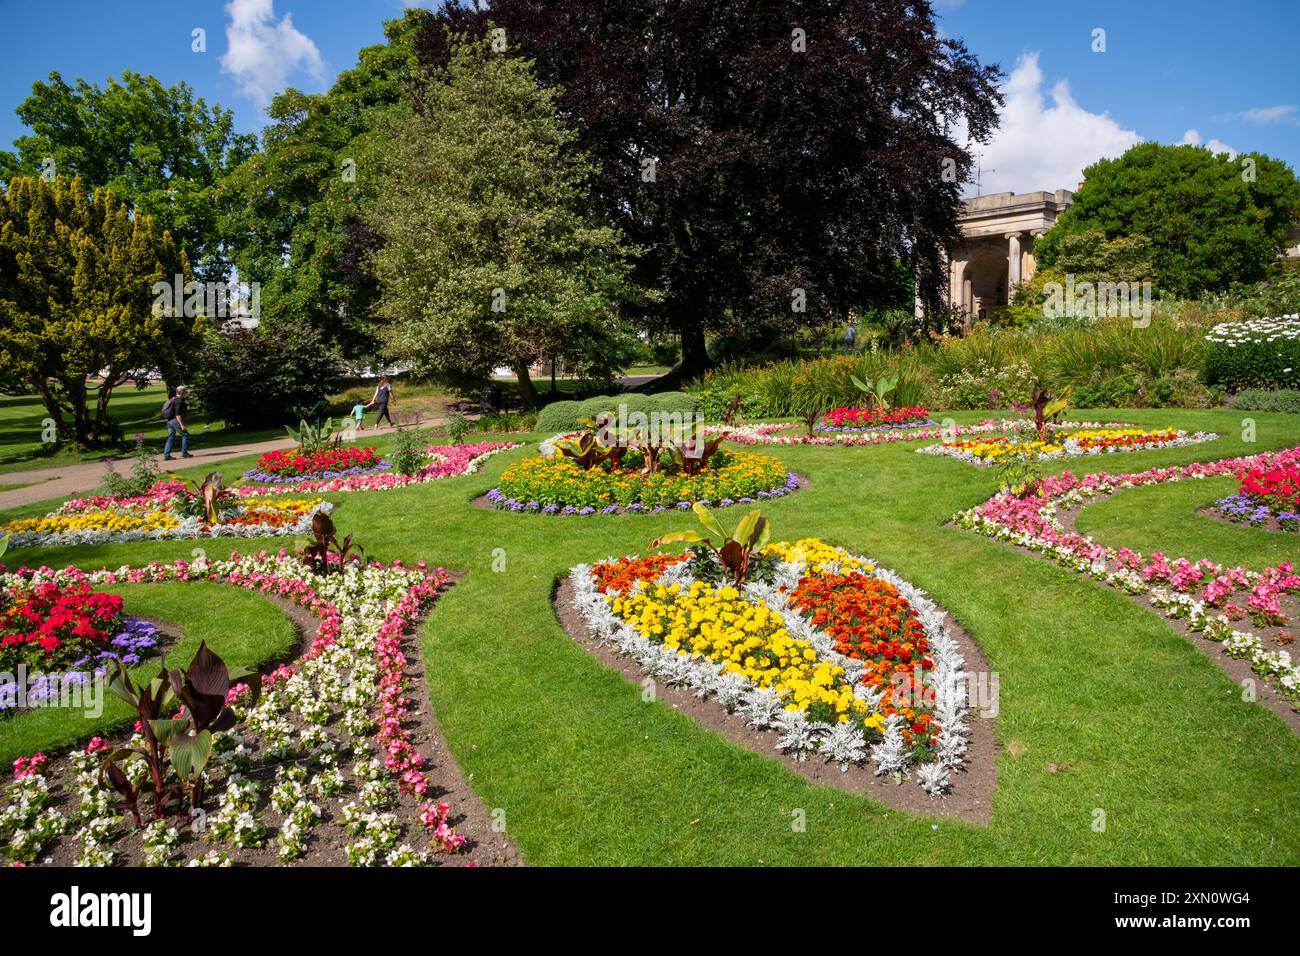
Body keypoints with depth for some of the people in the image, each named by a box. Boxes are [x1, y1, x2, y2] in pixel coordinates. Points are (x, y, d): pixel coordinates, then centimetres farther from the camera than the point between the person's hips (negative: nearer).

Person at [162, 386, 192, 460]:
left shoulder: (173, 399, 16)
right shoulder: (178, 401, -15)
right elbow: (178, 414, -21)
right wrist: (182, 425, -23)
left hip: (169, 421, 10)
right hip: (175, 420, -10)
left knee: (170, 437, 9)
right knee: (185, 434, 1)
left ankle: (166, 455, 7)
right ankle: (184, 452, 2)